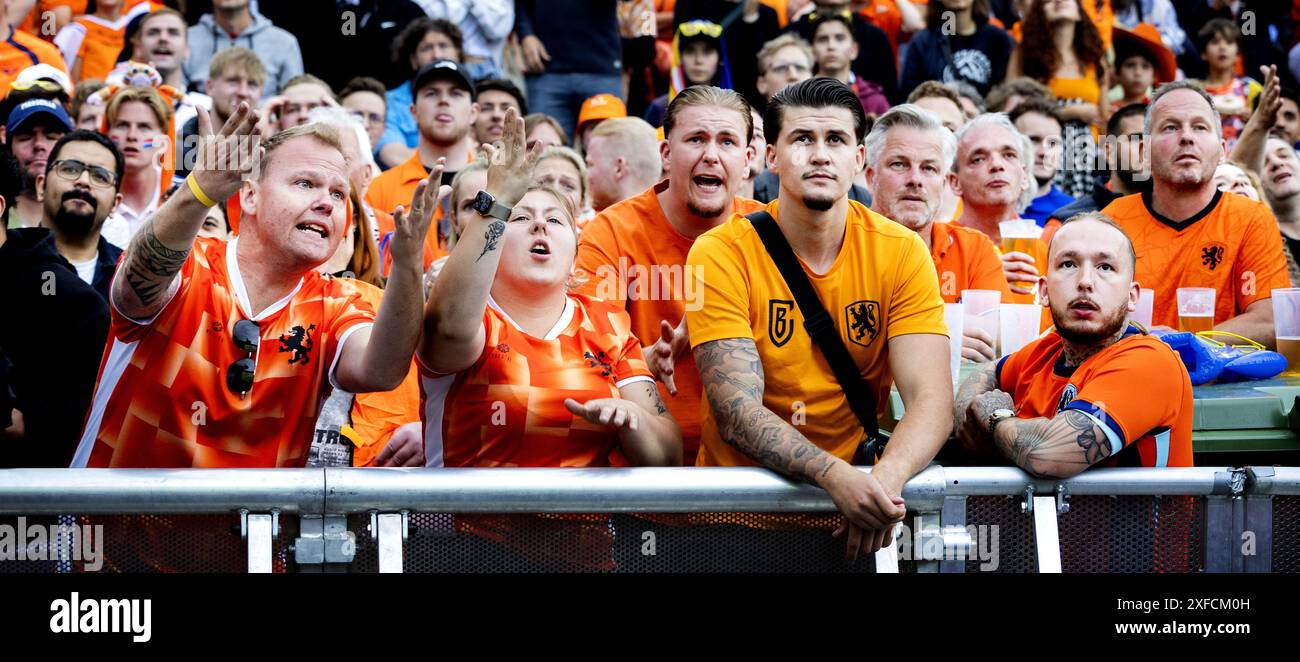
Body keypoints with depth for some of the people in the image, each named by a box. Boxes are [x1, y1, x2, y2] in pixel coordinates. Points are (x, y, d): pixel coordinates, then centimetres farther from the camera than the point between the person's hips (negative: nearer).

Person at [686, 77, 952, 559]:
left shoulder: (901, 252, -1)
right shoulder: (720, 254, -7)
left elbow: (931, 399, -9)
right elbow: (736, 411, -15)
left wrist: (885, 479, -30)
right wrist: (836, 476, -31)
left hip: (858, 487, 2)